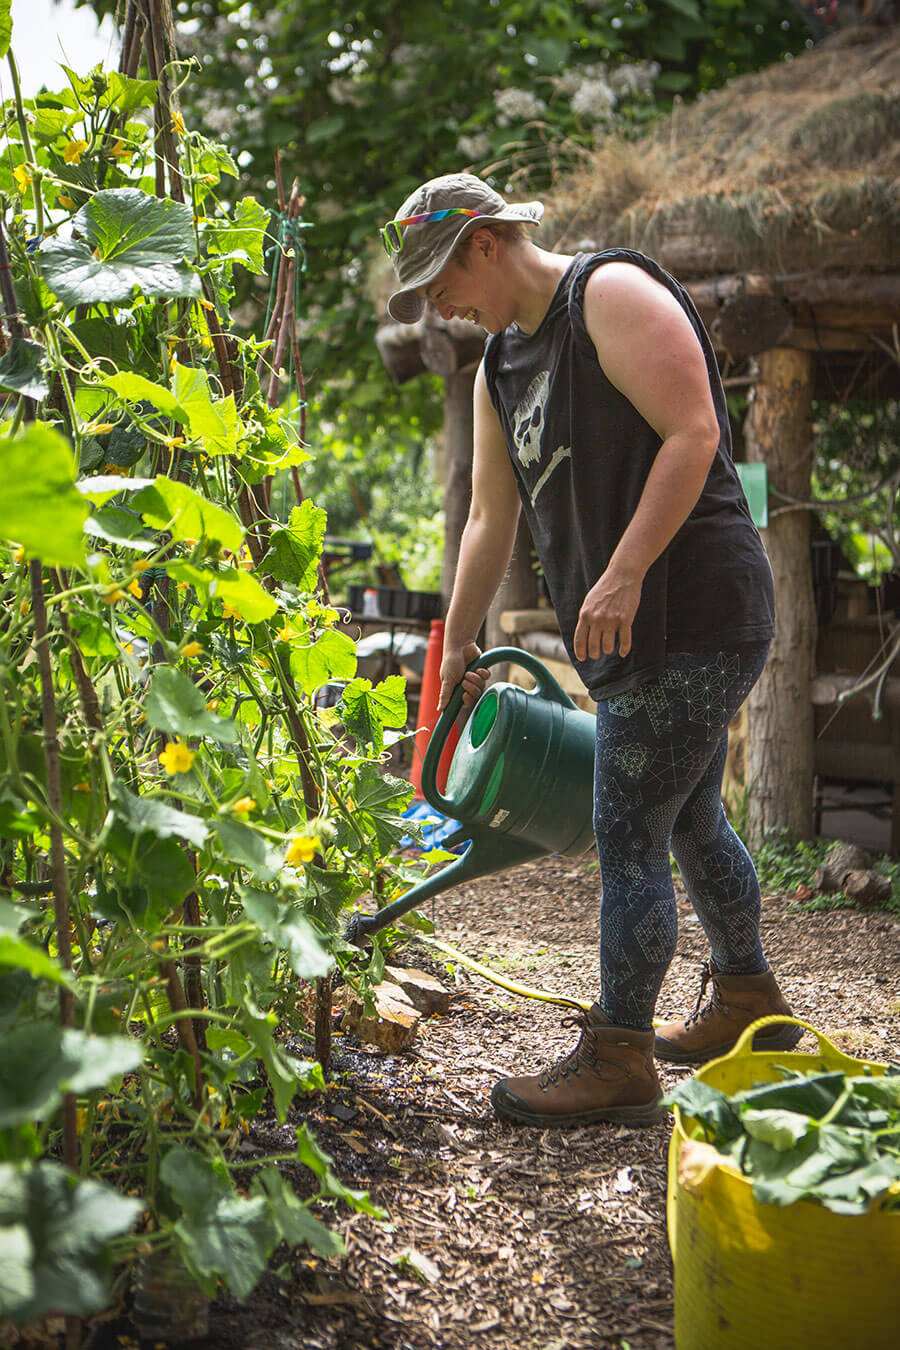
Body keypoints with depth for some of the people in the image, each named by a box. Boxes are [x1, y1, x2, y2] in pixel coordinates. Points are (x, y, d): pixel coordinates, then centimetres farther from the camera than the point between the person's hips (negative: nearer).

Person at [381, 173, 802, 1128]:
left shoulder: (613, 295, -10)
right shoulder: (499, 366, 17)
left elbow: (692, 433, -19)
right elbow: (490, 518, 21)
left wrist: (625, 573, -25)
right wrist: (456, 646, 20)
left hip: (691, 613, -9)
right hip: (631, 634, 9)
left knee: (630, 839, -7)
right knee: (691, 819, 20)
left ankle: (616, 1061, 3)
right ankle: (748, 1004, 37)